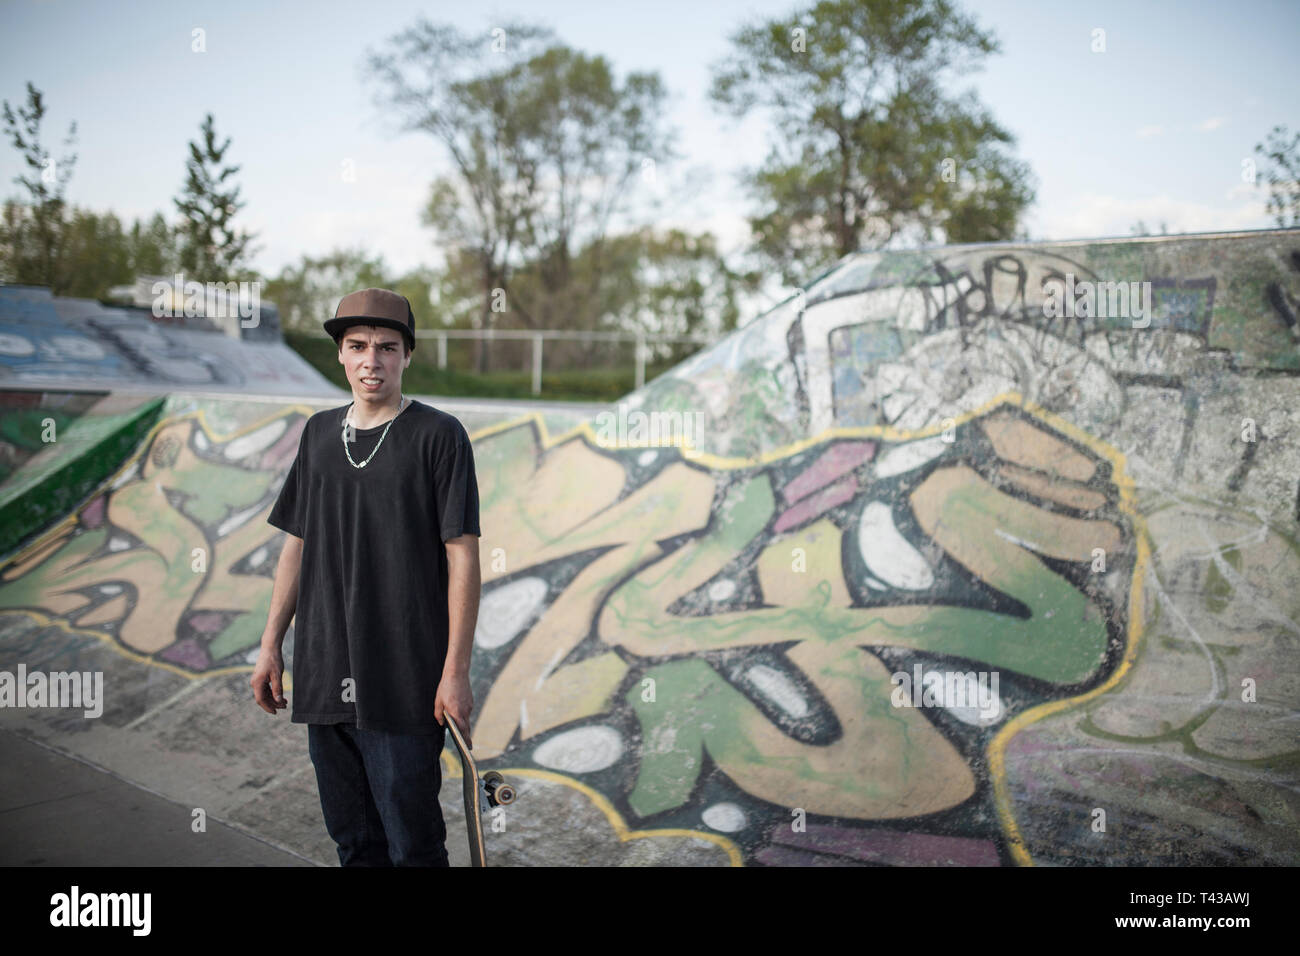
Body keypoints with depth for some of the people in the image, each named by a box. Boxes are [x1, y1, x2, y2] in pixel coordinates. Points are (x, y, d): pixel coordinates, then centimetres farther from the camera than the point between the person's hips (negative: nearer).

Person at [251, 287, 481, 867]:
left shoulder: (438, 435, -5)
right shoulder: (318, 433, 11)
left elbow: (462, 556, -8)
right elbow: (296, 544, 17)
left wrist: (455, 672, -12)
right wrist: (271, 645, 14)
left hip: (404, 685, -5)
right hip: (325, 677, 5)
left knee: (412, 843, 0)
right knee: (353, 840, 14)